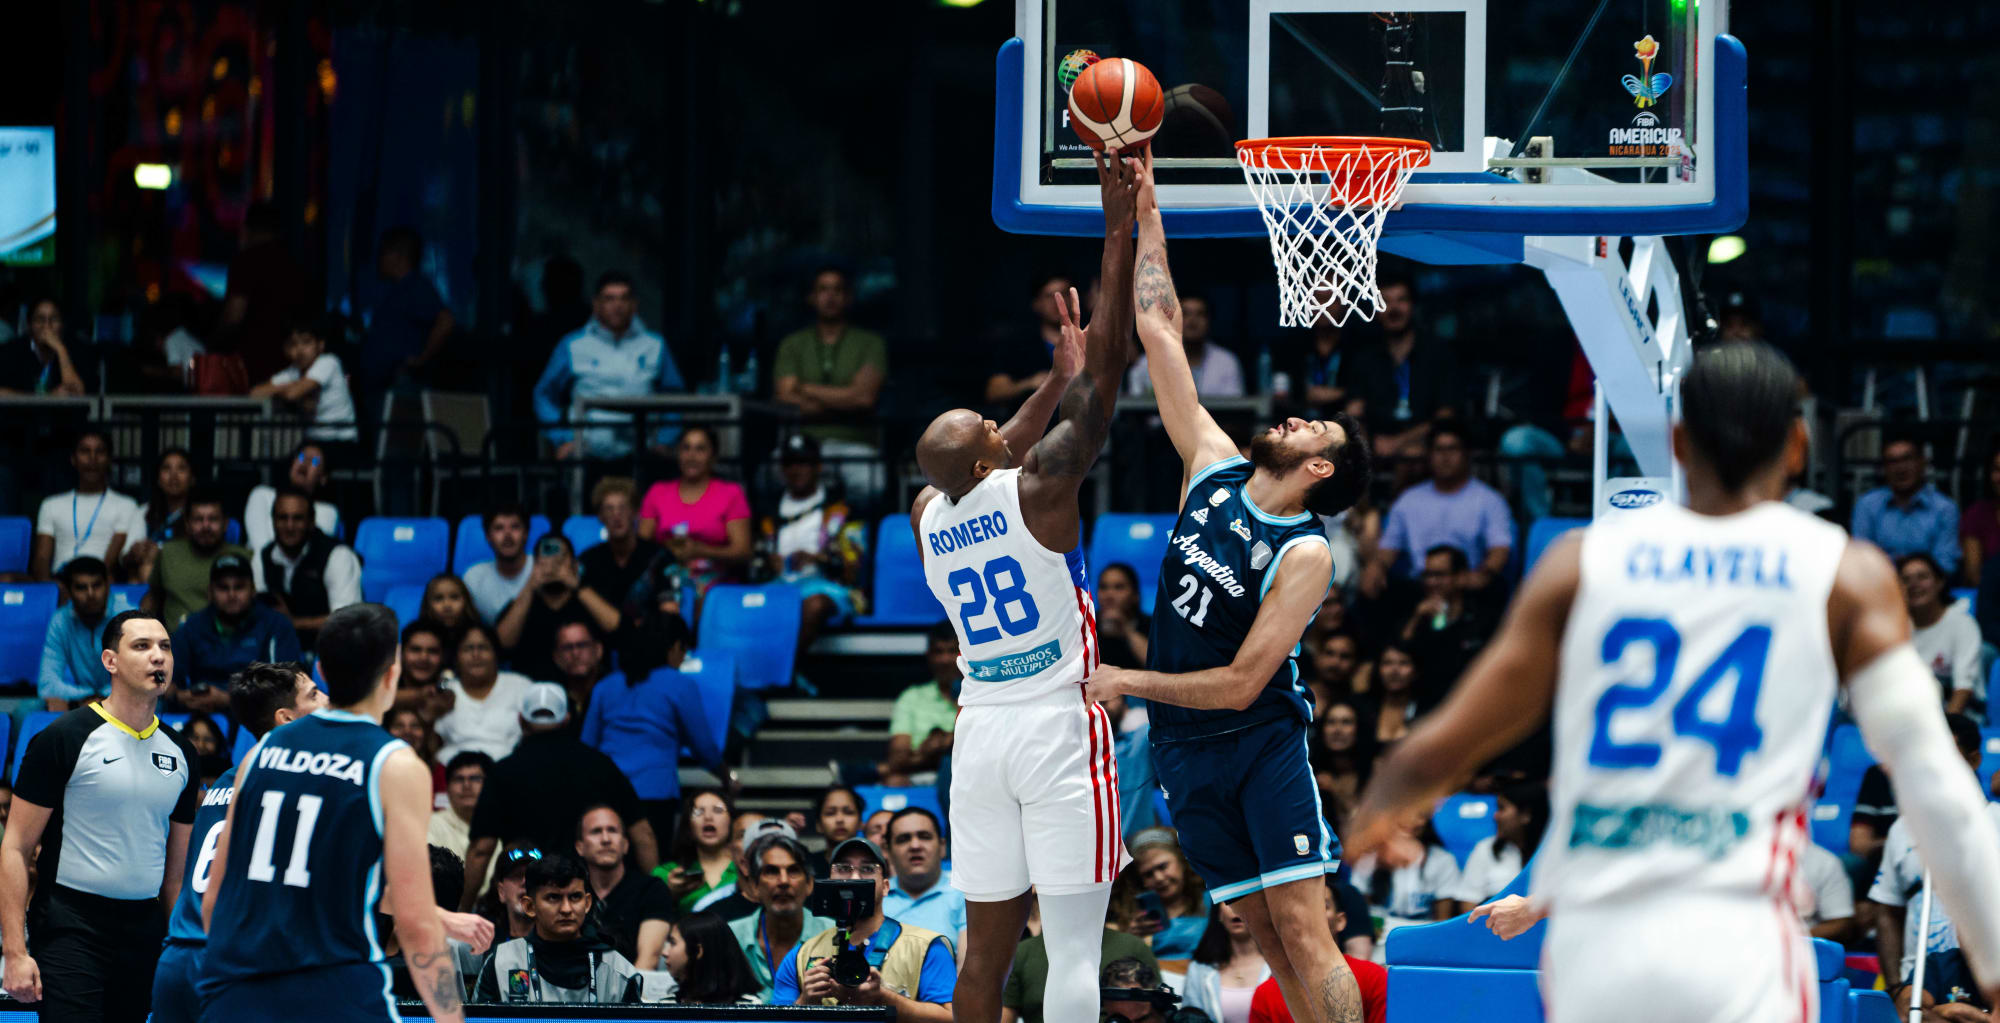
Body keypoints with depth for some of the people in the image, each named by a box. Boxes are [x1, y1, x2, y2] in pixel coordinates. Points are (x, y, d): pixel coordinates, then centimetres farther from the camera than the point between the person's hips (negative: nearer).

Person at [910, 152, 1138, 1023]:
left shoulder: (928, 516, 5)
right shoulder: (1037, 489, -11)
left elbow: (996, 459, 27)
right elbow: (1108, 367, -10)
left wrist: (1059, 372, 34)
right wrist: (1119, 233, -6)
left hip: (979, 735, 6)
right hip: (1057, 728, -6)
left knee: (987, 946, 9)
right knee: (1074, 950, -7)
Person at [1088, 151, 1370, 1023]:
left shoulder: (1305, 555, -13)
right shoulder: (1214, 470, 4)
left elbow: (1241, 683, -17)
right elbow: (1161, 333, 5)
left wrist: (1129, 681, -14)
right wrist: (1144, 209, 2)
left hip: (1262, 743, -6)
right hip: (1184, 751, 6)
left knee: (1301, 928, -13)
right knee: (1266, 934, 5)